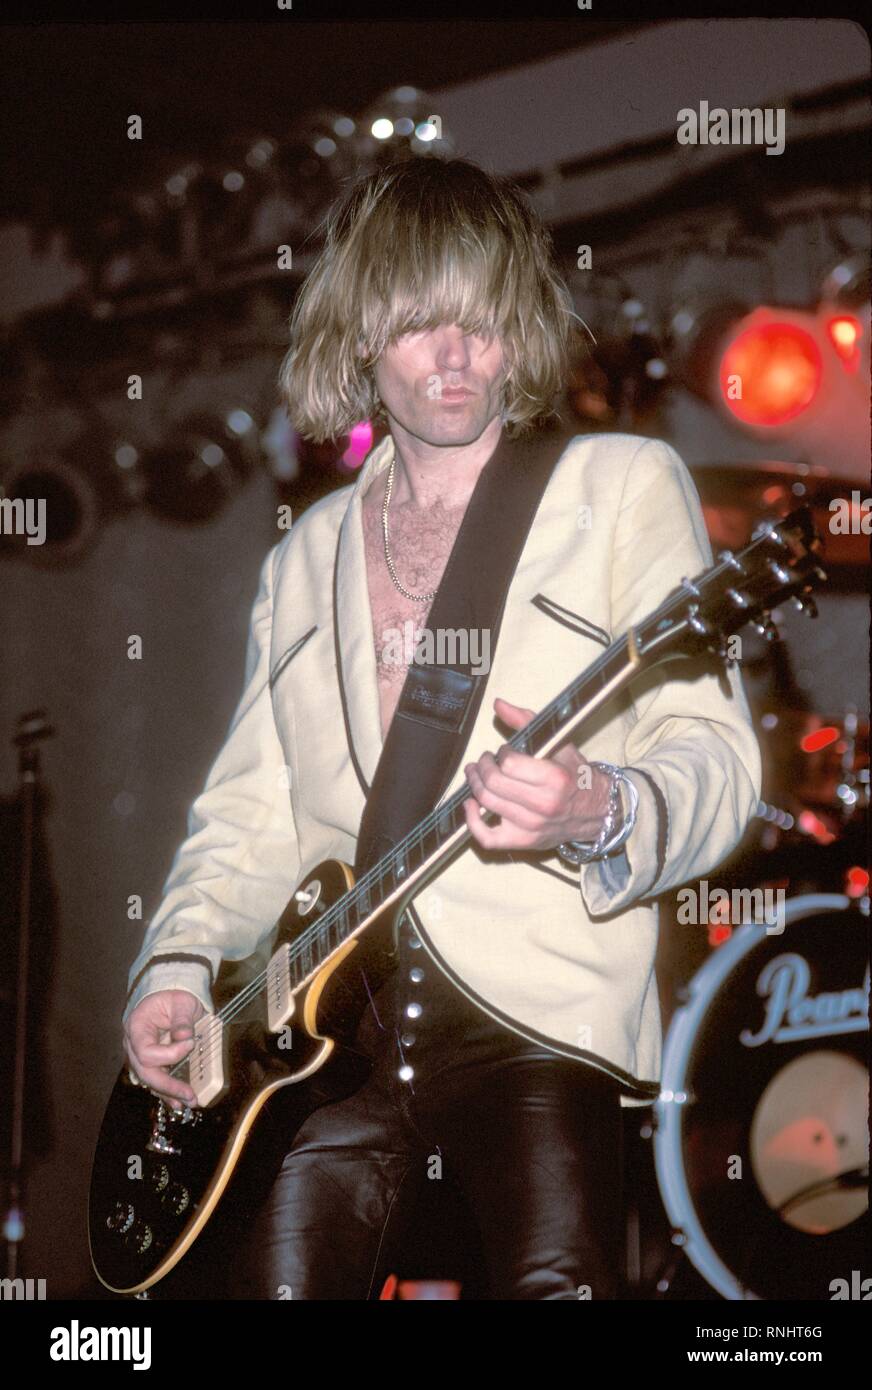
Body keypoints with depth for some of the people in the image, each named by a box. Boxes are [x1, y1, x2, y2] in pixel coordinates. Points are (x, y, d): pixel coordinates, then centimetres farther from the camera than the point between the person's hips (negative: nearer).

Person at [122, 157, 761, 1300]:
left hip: (537, 1013, -4)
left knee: (555, 1280, -21)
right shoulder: (307, 552, 21)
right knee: (289, 1278, -10)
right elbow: (252, 808, 22)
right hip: (330, 1013, 4)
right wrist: (177, 965, 5)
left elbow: (714, 754, -3)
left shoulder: (624, 487, 6)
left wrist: (598, 814, -24)